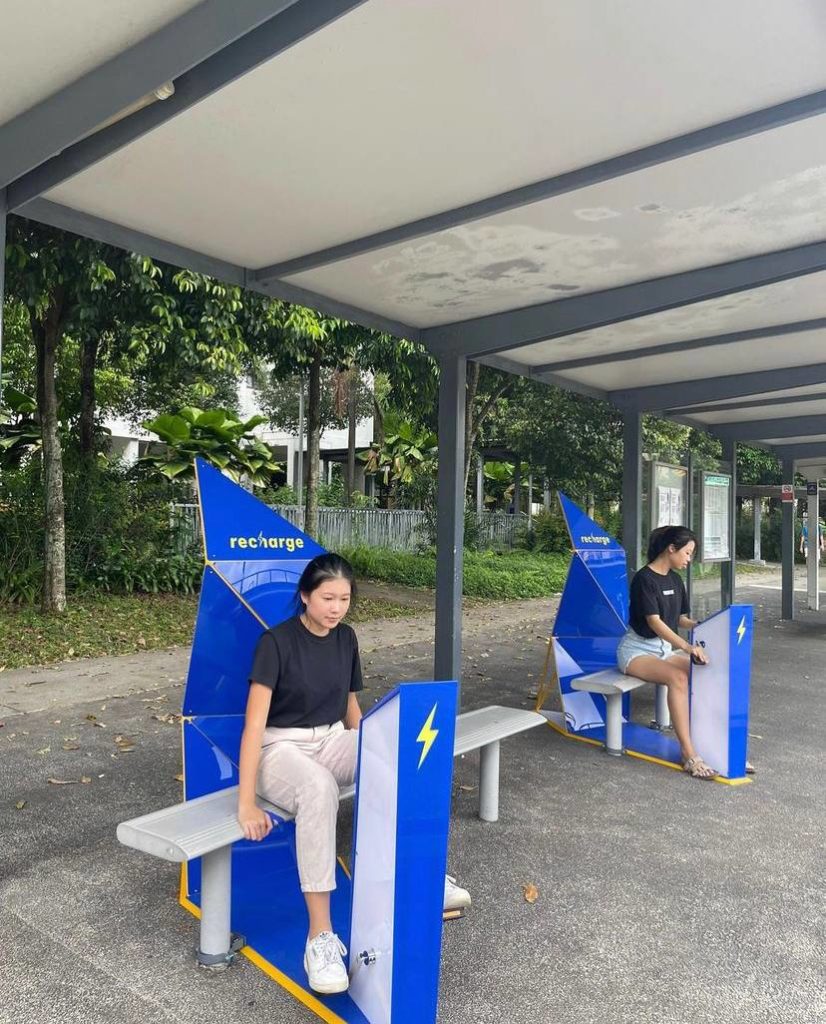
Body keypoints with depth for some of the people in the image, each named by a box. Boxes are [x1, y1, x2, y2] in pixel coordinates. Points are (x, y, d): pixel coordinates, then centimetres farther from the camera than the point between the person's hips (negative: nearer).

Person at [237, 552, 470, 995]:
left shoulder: (346, 639, 3)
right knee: (319, 787, -40)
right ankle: (320, 935, -32)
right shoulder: (277, 642, -16)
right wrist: (246, 802, -27)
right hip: (281, 748, -5)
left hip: (333, 740, 5)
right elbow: (255, 722, -22)